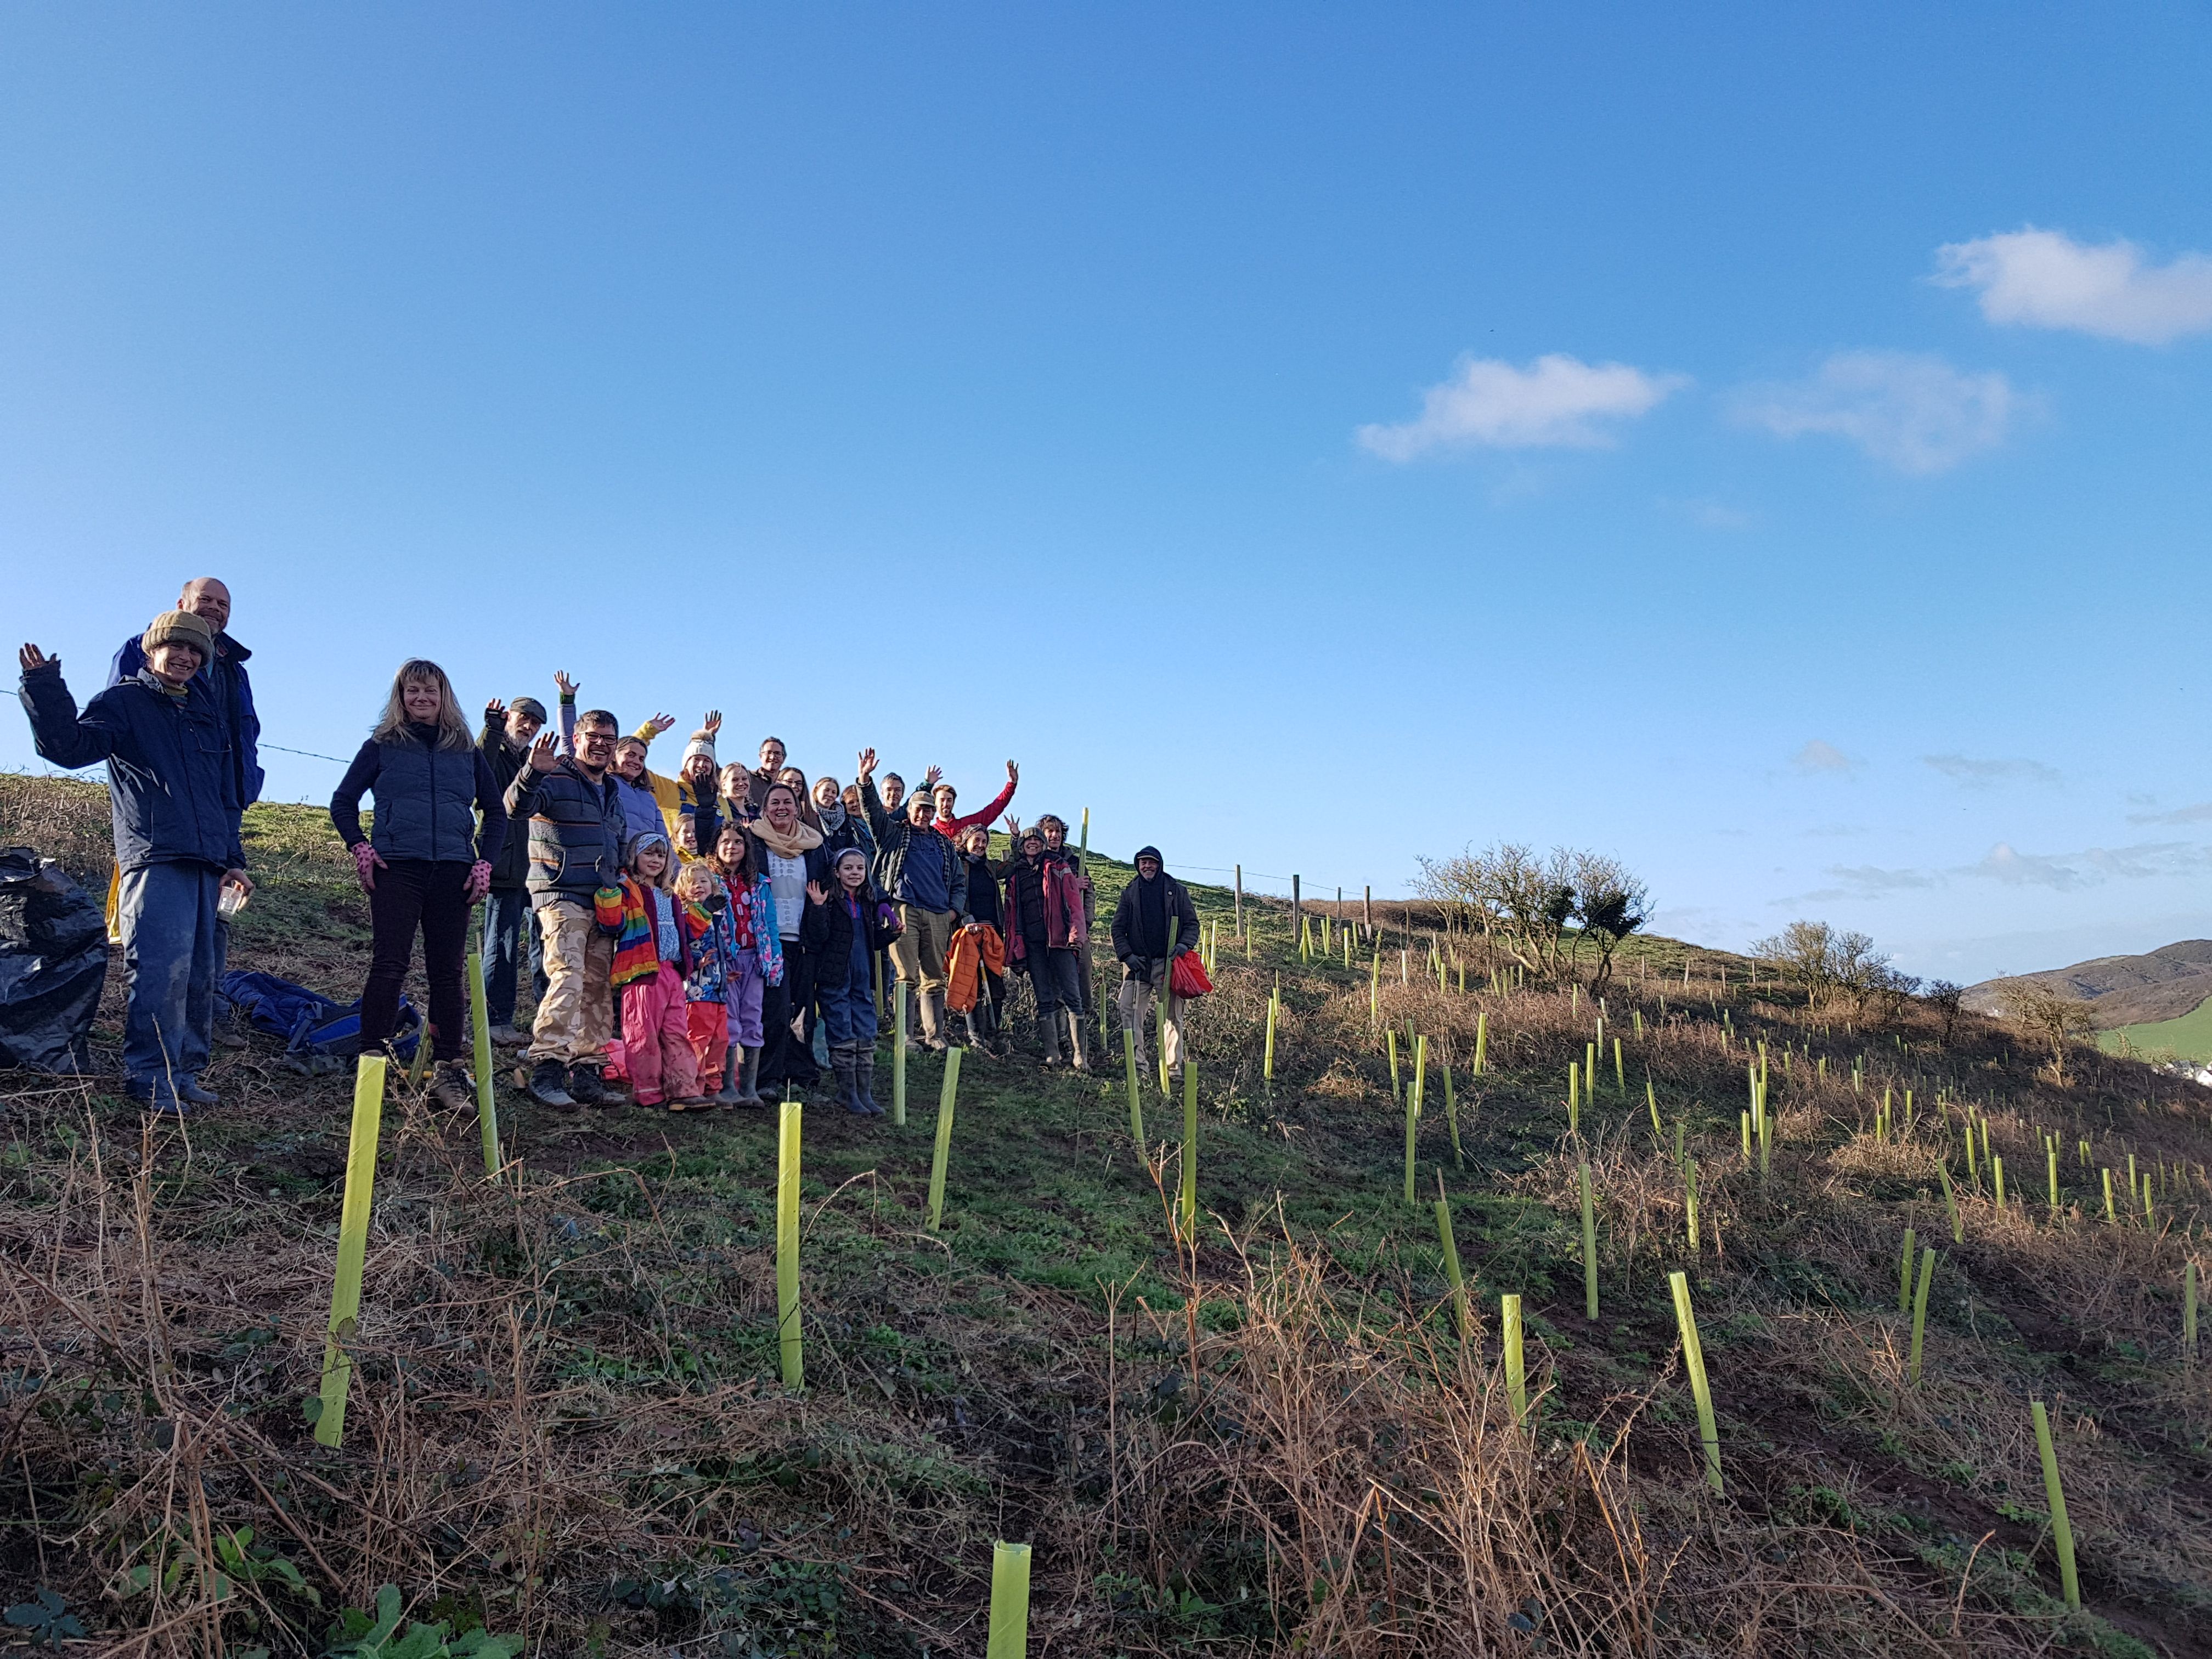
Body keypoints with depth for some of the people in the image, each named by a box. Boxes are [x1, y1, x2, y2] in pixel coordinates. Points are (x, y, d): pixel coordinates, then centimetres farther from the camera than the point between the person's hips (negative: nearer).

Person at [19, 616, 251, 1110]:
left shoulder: (208, 715, 22)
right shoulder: (124, 702, 5)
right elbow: (70, 747, -12)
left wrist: (233, 858, 22)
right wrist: (45, 691, -26)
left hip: (205, 864, 7)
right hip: (154, 858, -6)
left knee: (199, 973, 7)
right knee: (162, 966, -16)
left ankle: (184, 1072, 13)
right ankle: (151, 1078, -11)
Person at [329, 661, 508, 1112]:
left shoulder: (467, 752, 15)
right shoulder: (382, 746, 10)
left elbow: (495, 812, 18)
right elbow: (343, 801, 12)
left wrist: (484, 862, 5)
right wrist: (359, 847, -3)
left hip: (453, 872, 2)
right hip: (395, 868, -2)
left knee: (449, 972, 1)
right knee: (388, 965, -8)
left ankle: (448, 1070, 4)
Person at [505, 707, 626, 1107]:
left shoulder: (611, 792, 22)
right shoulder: (556, 779, -3)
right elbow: (516, 808, -22)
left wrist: (622, 879, 21)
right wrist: (533, 773, -38)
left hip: (604, 903, 8)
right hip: (562, 896, -8)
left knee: (598, 986, 6)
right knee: (568, 975, -22)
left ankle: (585, 1067, 13)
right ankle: (545, 1066, -24)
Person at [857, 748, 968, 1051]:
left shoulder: (945, 845, 23)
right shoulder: (894, 833, 15)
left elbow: (959, 881, 24)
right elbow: (873, 810, 1)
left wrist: (956, 909, 8)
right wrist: (866, 780, -13)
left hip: (938, 916, 3)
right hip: (904, 910, -3)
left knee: (934, 979, 3)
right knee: (908, 977, -9)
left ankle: (934, 1036, 5)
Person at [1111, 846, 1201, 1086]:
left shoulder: (1177, 891, 9)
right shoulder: (1130, 893, 12)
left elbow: (1192, 923, 9)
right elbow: (1118, 928, 10)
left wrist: (1185, 944, -10)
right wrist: (1126, 955, -5)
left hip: (1168, 963, -1)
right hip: (1137, 964, 1)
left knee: (1172, 1016, -1)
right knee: (1130, 1013, -10)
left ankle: (1174, 1068, 1)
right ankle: (1138, 1064, -7)